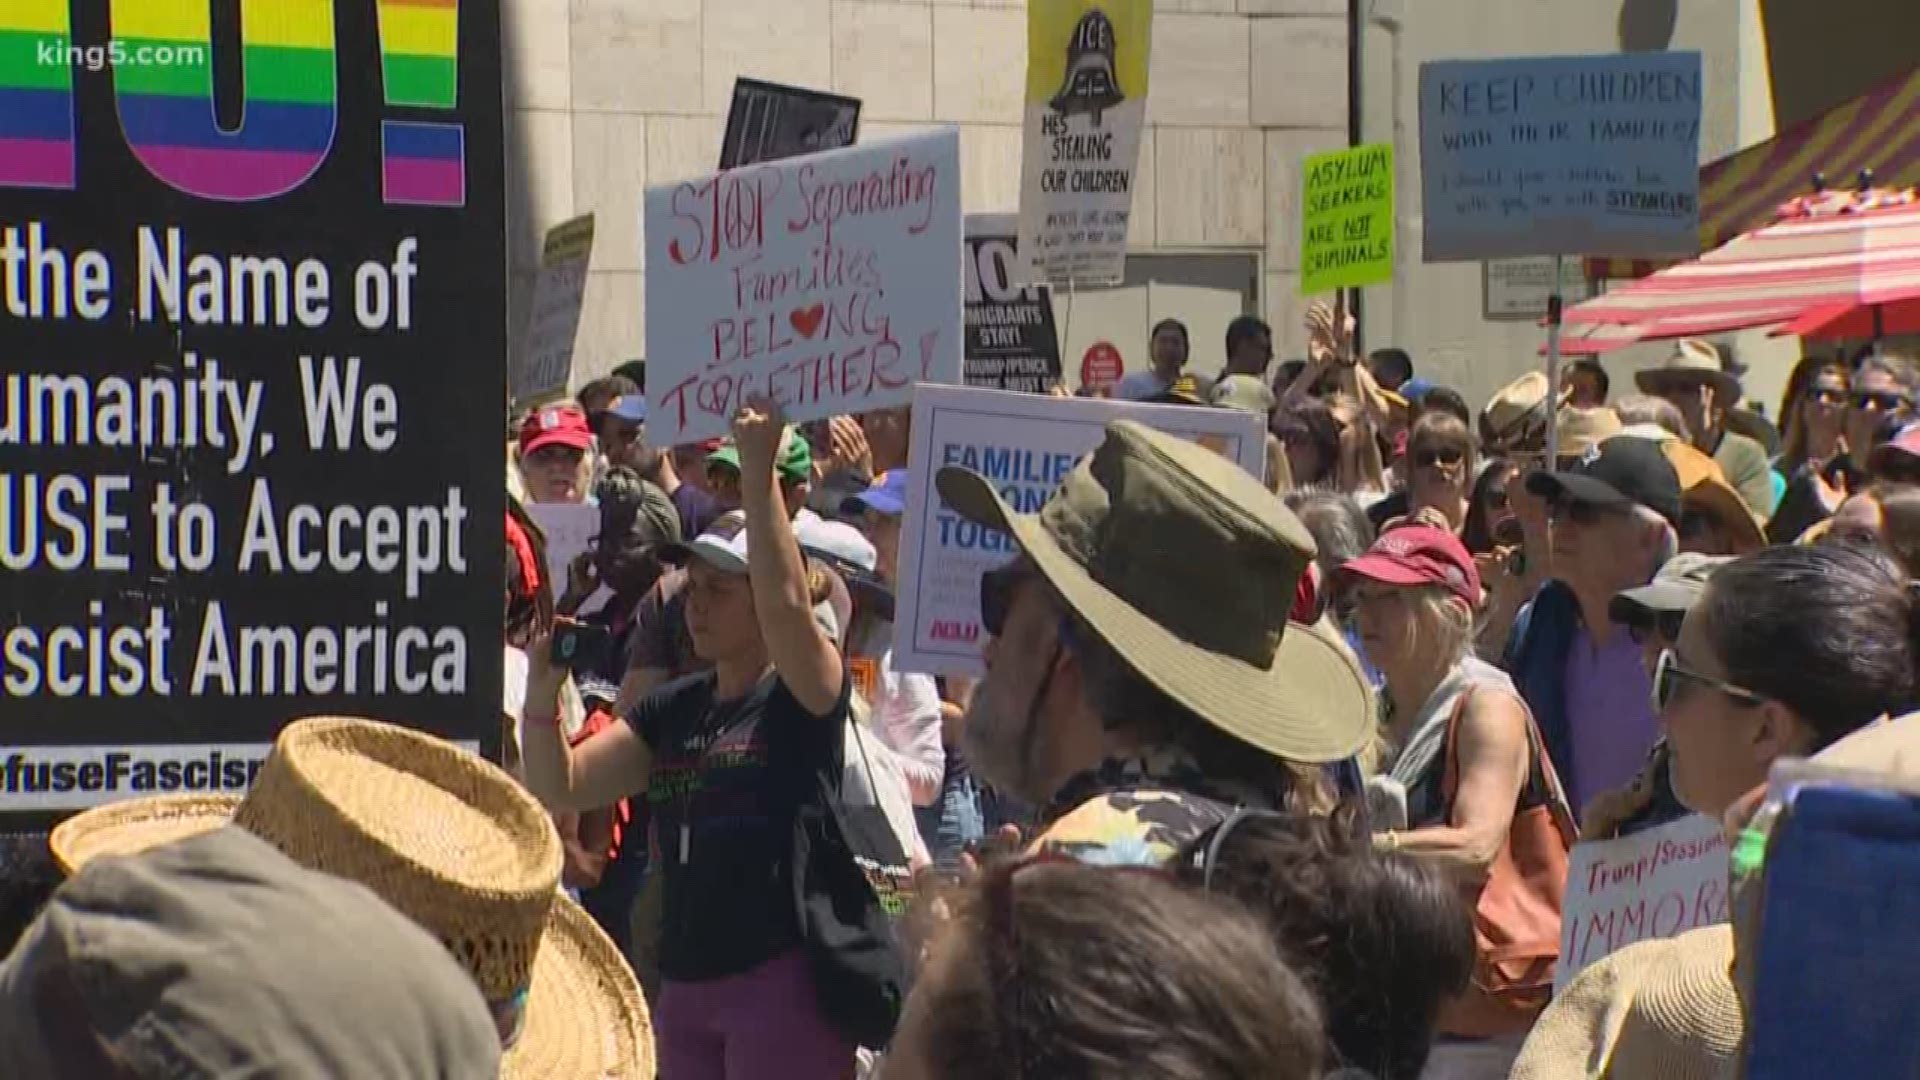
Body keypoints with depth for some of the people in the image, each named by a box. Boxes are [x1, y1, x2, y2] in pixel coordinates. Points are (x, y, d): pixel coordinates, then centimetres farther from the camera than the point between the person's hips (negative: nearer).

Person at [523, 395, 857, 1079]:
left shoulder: (802, 699, -4)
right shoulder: (673, 710, 15)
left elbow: (786, 601, -24)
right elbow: (556, 790, 12)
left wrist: (758, 476, -29)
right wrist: (543, 689, -3)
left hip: (784, 981, -7)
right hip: (685, 984, 7)